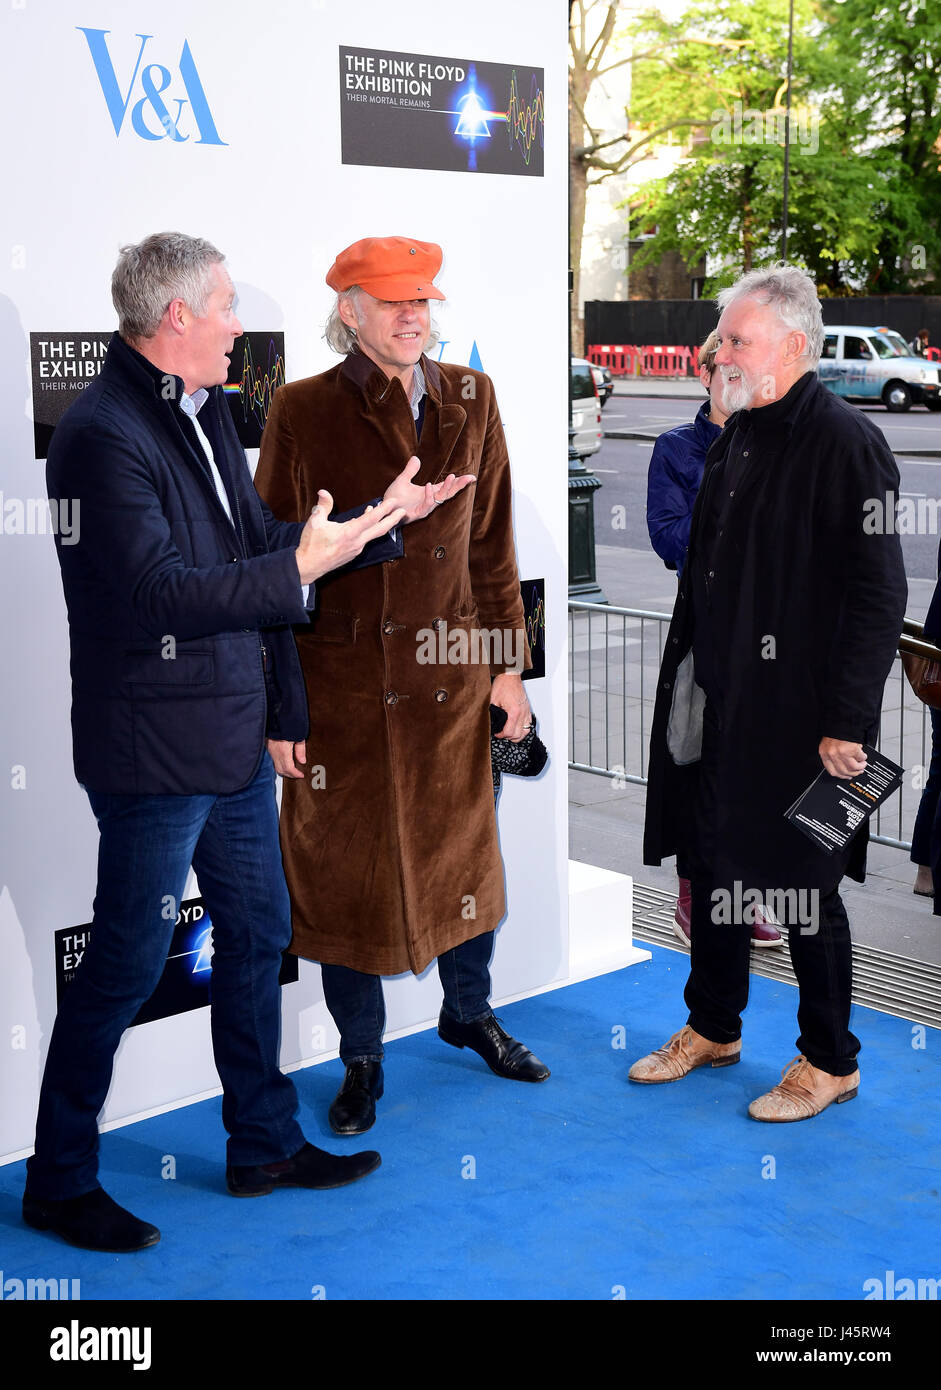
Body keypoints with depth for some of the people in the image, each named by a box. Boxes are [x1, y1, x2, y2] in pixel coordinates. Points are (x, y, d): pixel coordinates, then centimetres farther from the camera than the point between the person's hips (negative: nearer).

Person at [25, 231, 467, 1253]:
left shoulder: (202, 411, 11)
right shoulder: (104, 435, -18)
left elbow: (257, 541, 18)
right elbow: (159, 590, -26)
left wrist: (379, 521, 14)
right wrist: (300, 567, -26)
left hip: (235, 732, 10)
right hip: (155, 749, -9)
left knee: (255, 936, 17)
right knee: (126, 965, 1)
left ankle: (265, 1145, 33)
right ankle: (59, 1182, 18)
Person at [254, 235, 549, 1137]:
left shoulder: (470, 400, 1)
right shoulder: (302, 413, -9)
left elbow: (492, 543, 7)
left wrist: (508, 665, 5)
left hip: (451, 675, 3)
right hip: (344, 686, -3)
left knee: (464, 851, 17)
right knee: (346, 869, 8)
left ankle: (468, 1013, 42)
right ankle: (361, 1061, 28)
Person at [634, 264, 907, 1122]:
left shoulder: (845, 445, -15)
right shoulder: (736, 438, 11)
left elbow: (880, 595, -18)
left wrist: (847, 722, -19)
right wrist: (686, 676, 16)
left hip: (797, 713, -8)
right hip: (717, 702, 8)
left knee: (801, 886, 3)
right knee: (713, 865, 16)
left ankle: (830, 1061, 21)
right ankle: (714, 1028, 35)